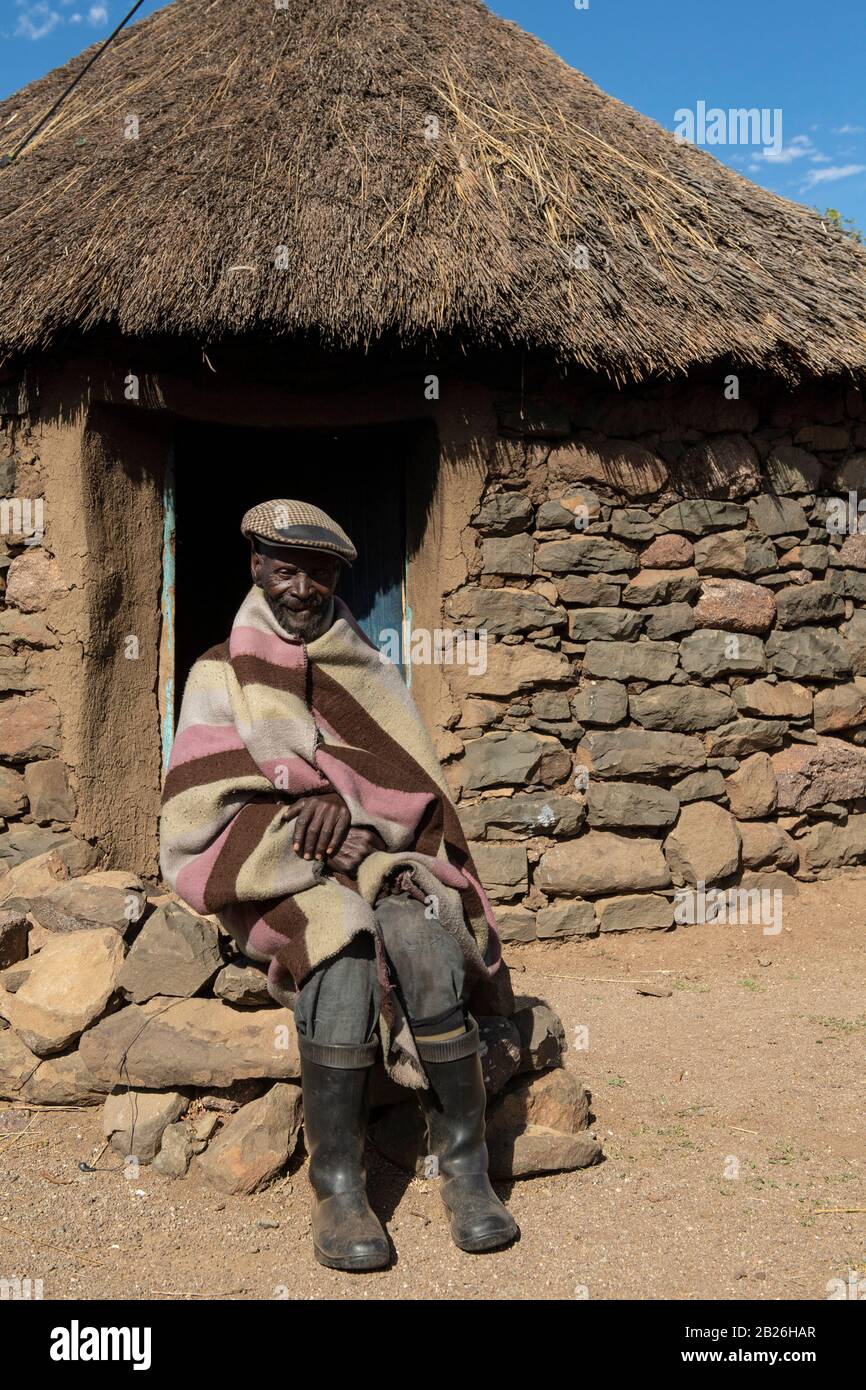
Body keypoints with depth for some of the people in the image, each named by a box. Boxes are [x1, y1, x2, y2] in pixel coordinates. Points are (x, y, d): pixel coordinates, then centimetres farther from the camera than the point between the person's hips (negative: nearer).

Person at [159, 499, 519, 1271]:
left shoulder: (373, 675, 14)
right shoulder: (221, 675, 8)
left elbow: (414, 795, 4)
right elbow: (200, 814, -3)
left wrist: (345, 807, -17)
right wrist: (312, 827, -15)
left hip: (373, 861, 2)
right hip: (269, 877, -2)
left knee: (424, 939, -30)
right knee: (342, 938, -34)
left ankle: (465, 1166, -21)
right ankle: (337, 1186, -28)